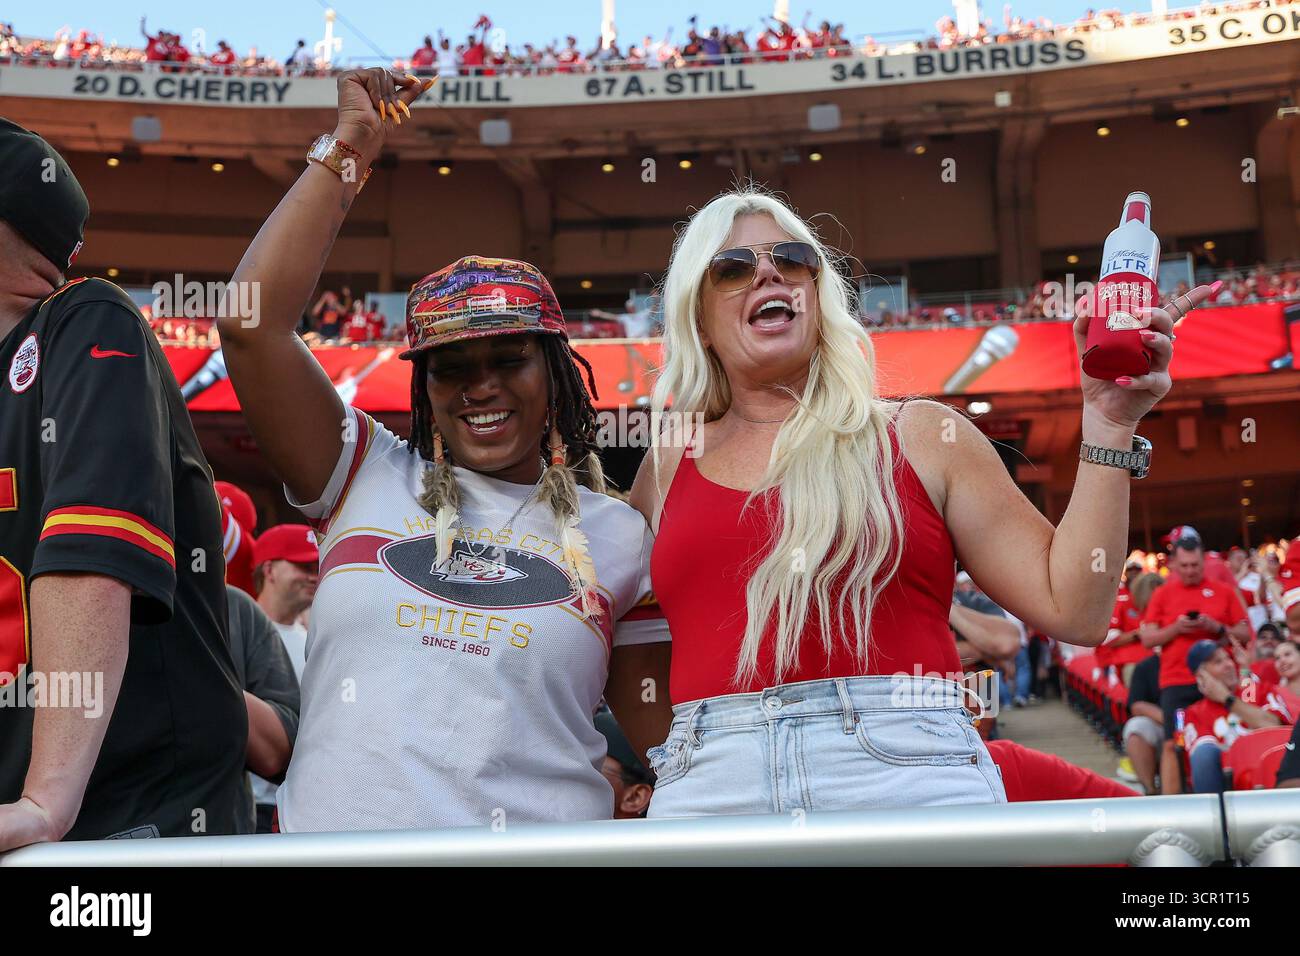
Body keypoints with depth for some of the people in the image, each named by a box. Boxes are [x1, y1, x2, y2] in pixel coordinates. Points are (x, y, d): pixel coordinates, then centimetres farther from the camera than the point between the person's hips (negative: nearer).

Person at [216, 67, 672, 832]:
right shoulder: (366, 477, 11)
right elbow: (251, 319, 2)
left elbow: (665, 736, 14)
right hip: (337, 836, 2)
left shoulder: (617, 537, 12)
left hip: (539, 839, -1)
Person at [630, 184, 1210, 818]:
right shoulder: (668, 468, 14)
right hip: (708, 786, 2)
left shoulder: (922, 435, 10)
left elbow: (1073, 610, 5)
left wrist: (1108, 422, 1)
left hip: (907, 770, -1)